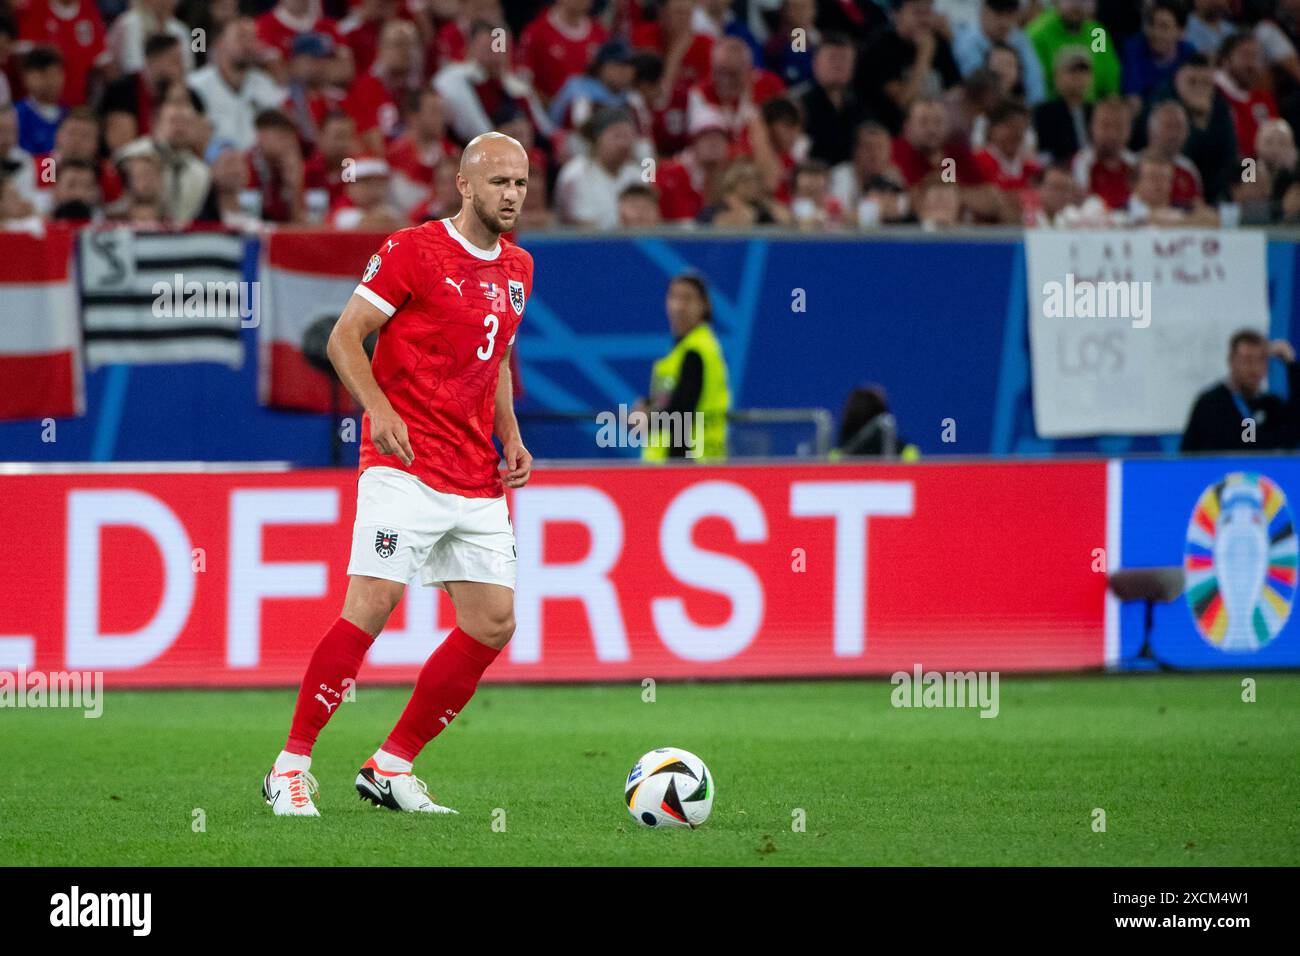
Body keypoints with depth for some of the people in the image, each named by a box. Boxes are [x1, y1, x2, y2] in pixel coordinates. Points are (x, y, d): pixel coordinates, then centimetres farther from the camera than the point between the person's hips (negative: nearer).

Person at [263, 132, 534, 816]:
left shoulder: (517, 269, 16)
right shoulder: (412, 251, -5)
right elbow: (344, 337, -5)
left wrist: (511, 436, 13)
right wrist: (380, 410, -20)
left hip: (478, 484, 7)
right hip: (405, 468, -7)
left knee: (493, 623, 1)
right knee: (372, 605, -15)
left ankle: (392, 768, 11)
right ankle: (290, 769, -6)